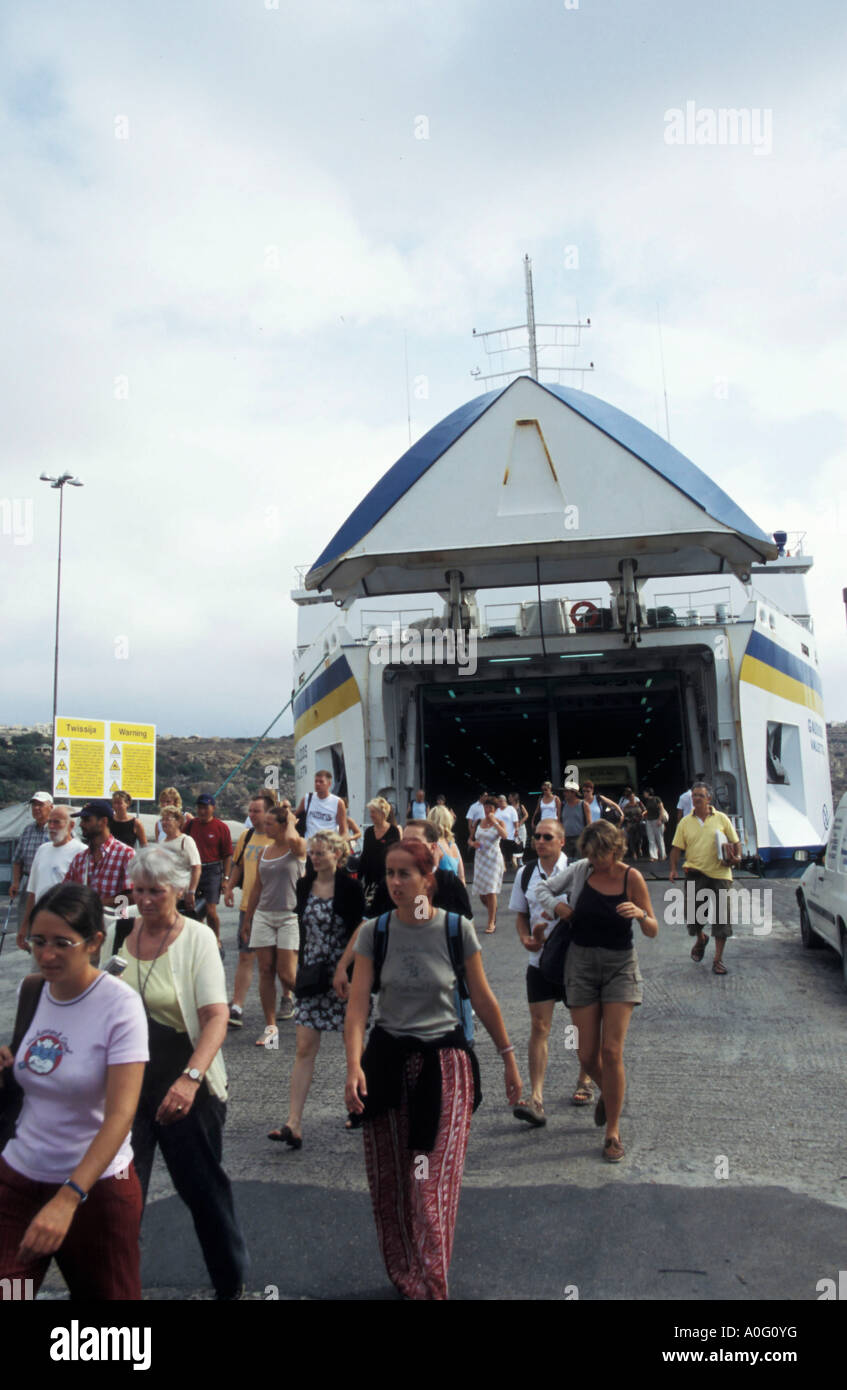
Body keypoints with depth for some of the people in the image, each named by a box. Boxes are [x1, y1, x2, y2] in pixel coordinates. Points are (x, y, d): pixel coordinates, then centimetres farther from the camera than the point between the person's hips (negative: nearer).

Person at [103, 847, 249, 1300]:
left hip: (186, 1087, -3)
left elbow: (217, 1016, -20)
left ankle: (231, 1282, 33)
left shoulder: (197, 938, -12)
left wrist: (190, 1079, -31)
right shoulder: (117, 934, -2)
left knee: (202, 1186, 11)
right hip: (125, 1083, 3)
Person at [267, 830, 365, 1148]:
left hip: (344, 974, -4)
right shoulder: (304, 886, 4)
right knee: (305, 1048, 0)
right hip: (313, 975, 5)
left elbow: (357, 934, -13)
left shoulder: (350, 888, -12)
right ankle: (293, 1125, 1)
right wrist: (303, 968, 12)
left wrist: (344, 973, -19)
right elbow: (304, 929, 13)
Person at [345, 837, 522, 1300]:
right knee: (389, 1181, 12)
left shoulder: (456, 929, -8)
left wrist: (509, 1058, 7)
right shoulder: (374, 932, -5)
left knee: (433, 1183, -4)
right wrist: (354, 1065, -24)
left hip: (444, 1061, -2)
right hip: (387, 1058, 2)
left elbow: (483, 1000, 1)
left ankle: (431, 1284, 15)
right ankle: (403, 1278, 34)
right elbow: (357, 1005, -10)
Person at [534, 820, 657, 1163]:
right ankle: (608, 1090, 38)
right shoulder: (580, 869, -3)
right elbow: (543, 888, 11)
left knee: (611, 1052, -8)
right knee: (587, 1056, 4)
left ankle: (613, 1132, 10)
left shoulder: (631, 877, -9)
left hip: (619, 966, -2)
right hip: (581, 963, 2)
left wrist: (640, 914, -25)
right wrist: (555, 906, -9)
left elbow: (653, 931, -4)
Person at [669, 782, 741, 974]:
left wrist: (737, 857, -8)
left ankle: (718, 959, 8)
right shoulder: (685, 822, 7)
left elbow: (735, 842, 10)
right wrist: (673, 868, -5)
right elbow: (677, 848, 7)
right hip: (695, 872, 1)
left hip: (720, 872, 0)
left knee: (721, 915, -2)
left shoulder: (721, 818, 5)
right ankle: (701, 939, 29)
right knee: (693, 911, -6)